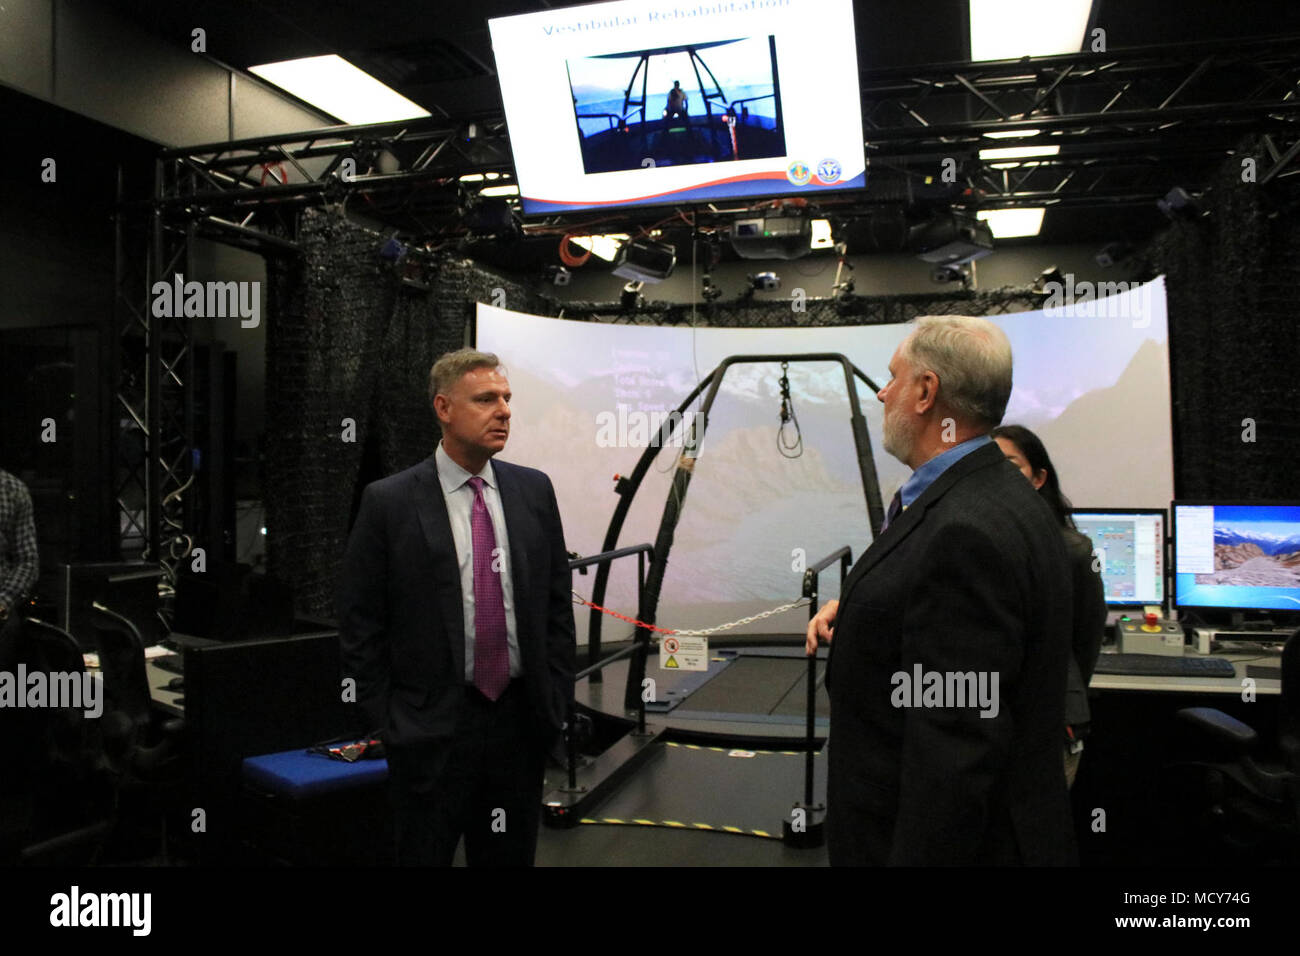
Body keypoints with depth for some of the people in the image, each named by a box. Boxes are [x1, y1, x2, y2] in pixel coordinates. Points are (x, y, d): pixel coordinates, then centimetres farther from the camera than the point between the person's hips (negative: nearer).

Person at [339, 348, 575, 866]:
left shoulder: (534, 490, 4)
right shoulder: (387, 502, -7)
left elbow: (558, 603, 8)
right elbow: (359, 624, -5)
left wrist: (557, 699, 4)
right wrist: (387, 720, -6)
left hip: (521, 722, 4)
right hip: (430, 730, -3)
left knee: (511, 856, 16)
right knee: (425, 856, 11)